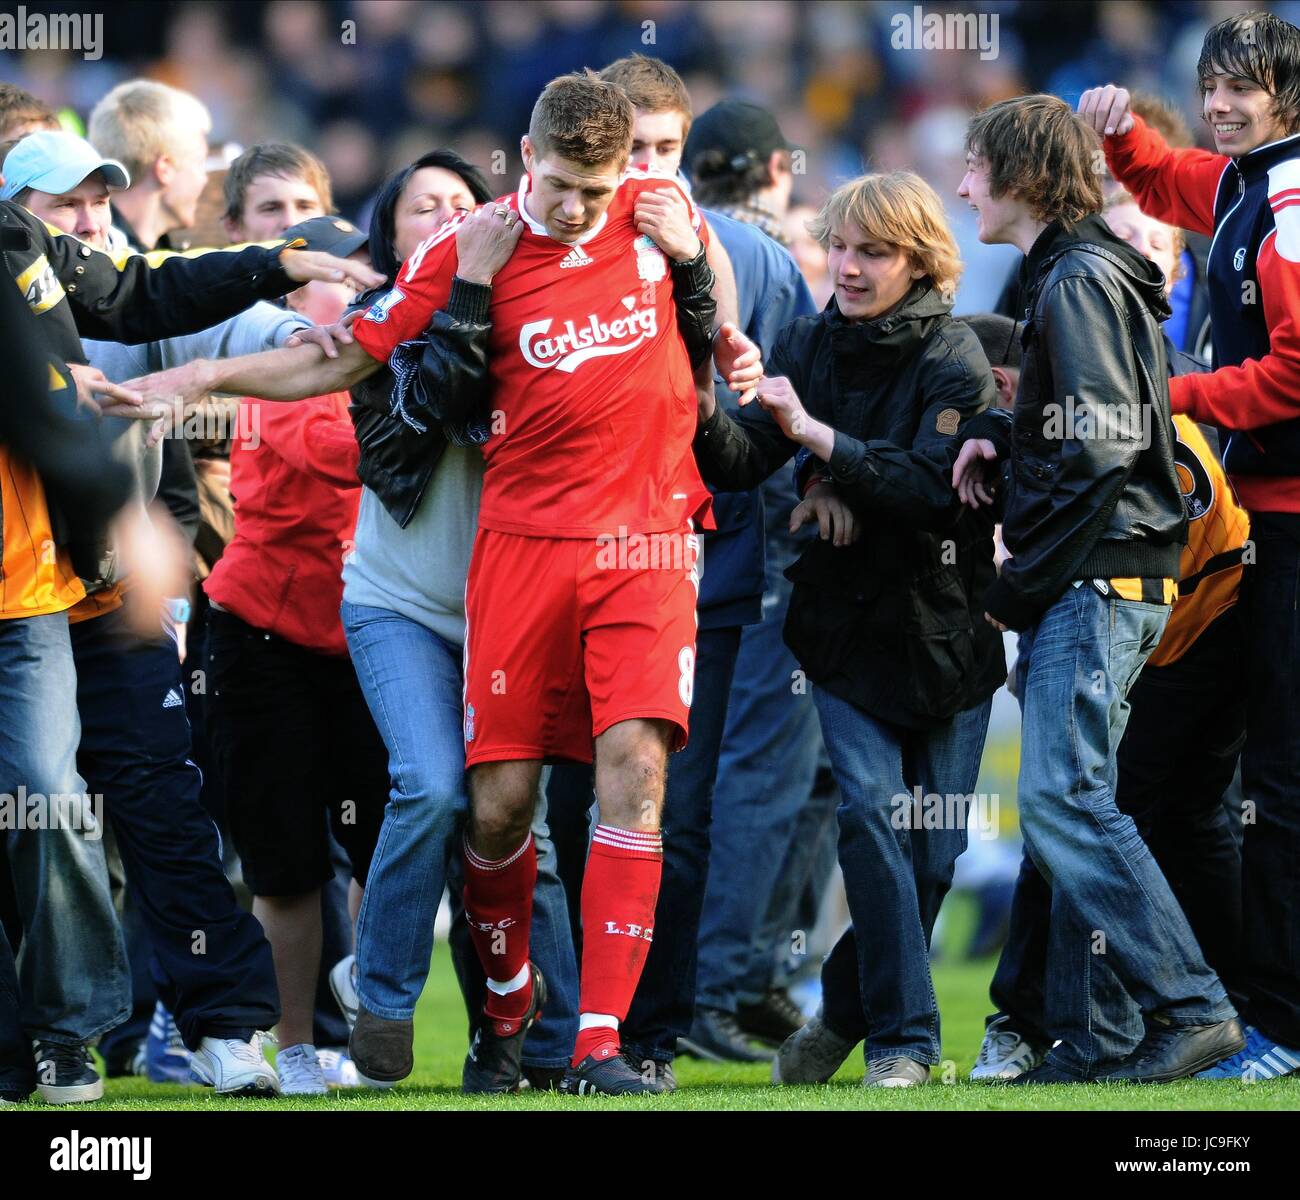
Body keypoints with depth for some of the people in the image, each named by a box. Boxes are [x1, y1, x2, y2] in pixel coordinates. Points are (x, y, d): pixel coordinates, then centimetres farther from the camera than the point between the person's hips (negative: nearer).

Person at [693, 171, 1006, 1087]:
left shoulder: (954, 361, -9)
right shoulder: (811, 344, 3)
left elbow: (931, 485, -22)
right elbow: (746, 462, -5)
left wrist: (815, 433, -28)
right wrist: (709, 417, -26)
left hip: (944, 627, -1)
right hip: (846, 623, 1)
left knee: (932, 845, 4)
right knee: (873, 812, -15)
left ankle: (849, 1007, 25)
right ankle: (901, 1036, -12)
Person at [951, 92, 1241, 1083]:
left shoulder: (1079, 282, -10)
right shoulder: (1069, 276, 21)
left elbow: (1098, 453, -18)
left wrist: (1020, 589, -14)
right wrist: (998, 434, 9)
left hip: (1096, 581, -10)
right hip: (1092, 590, 10)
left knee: (1062, 799, -16)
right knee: (1072, 807, 8)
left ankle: (1193, 1009, -19)